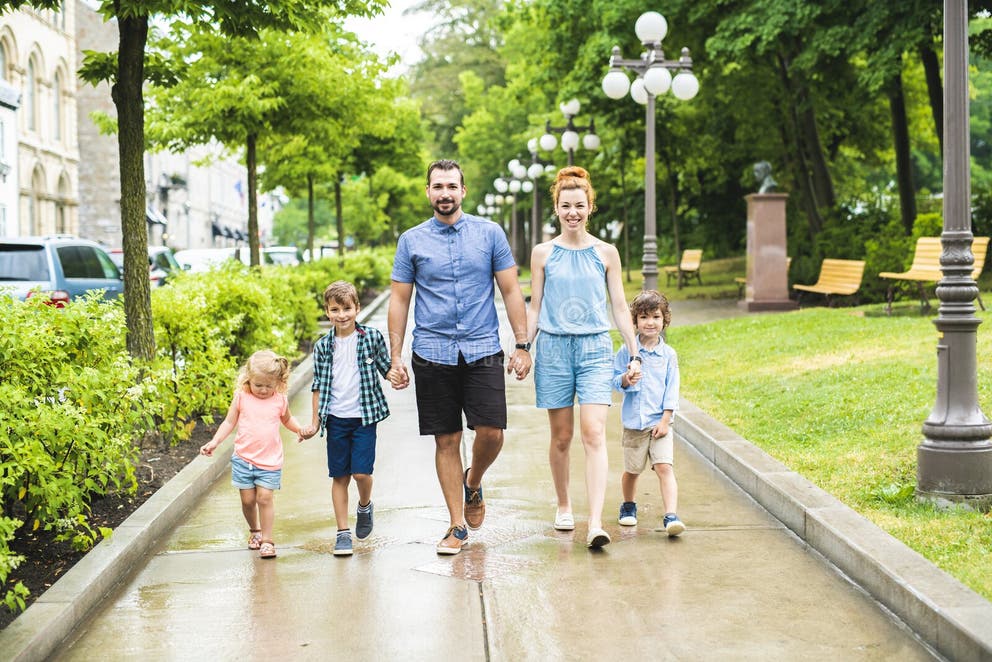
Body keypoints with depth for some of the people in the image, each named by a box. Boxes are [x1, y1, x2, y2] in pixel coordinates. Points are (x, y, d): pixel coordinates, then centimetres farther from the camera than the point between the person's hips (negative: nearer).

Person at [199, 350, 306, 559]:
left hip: (270, 461, -1)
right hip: (243, 458, 1)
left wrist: (299, 428, 2)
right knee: (247, 499, 5)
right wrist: (214, 442, -3)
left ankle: (267, 540, 0)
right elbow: (229, 422, 6)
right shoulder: (241, 397, -2)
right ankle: (254, 530, 31)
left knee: (265, 497, -8)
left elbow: (287, 419, 20)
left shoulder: (280, 400, 1)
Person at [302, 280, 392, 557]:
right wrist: (315, 422, 7)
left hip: (364, 416, -2)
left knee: (361, 472, -9)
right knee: (339, 476, 4)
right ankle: (343, 533, 13)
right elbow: (318, 386, 8)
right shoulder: (323, 346, 2)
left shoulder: (372, 337, -3)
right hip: (336, 418, 2)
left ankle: (364, 505, 24)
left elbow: (385, 367, 8)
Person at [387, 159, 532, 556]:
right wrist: (395, 358, 1)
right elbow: (399, 301, 7)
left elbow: (511, 291, 5)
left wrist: (522, 345, -1)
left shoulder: (490, 233, 4)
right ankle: (457, 526, 14)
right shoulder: (411, 240, 5)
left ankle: (473, 484, 25)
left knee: (491, 434, -8)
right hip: (433, 355, 0)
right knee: (446, 441, 3)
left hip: (482, 351, 0)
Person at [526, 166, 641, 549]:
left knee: (594, 434, -13)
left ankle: (596, 524, -18)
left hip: (595, 349, -1)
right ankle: (563, 507, 29)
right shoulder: (543, 253, 5)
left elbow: (619, 307, 9)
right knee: (561, 436, 8)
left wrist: (635, 355, 7)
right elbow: (534, 309, 9)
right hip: (553, 348, 1)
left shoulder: (606, 253, 6)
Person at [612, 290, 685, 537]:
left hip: (659, 421, -1)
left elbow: (671, 389, 1)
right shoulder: (627, 351, -1)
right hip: (633, 421, 1)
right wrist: (625, 380, -22)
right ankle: (628, 506, 39)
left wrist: (665, 420, -6)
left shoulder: (668, 354, 1)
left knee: (665, 467, -14)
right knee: (631, 470, 13)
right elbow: (614, 378, 1)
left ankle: (671, 516, -18)